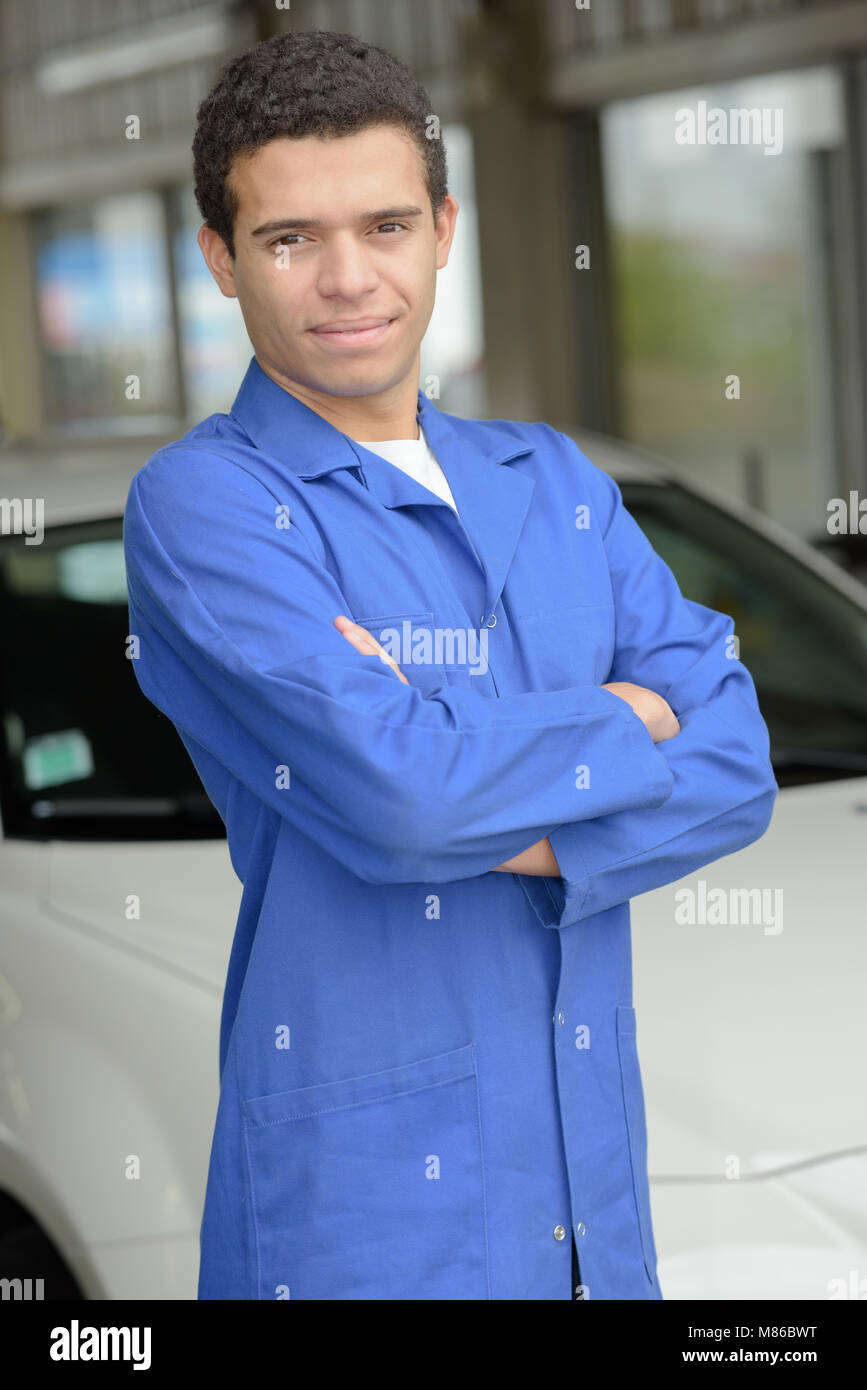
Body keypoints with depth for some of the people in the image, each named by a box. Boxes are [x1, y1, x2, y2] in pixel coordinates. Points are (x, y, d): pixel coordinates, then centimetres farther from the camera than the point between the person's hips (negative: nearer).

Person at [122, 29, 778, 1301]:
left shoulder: (556, 482, 9)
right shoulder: (205, 503, -10)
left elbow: (738, 764, 0)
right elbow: (393, 790, -23)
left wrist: (514, 833, -16)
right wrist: (625, 720, -8)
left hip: (590, 1160, 6)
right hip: (366, 1189, -5)